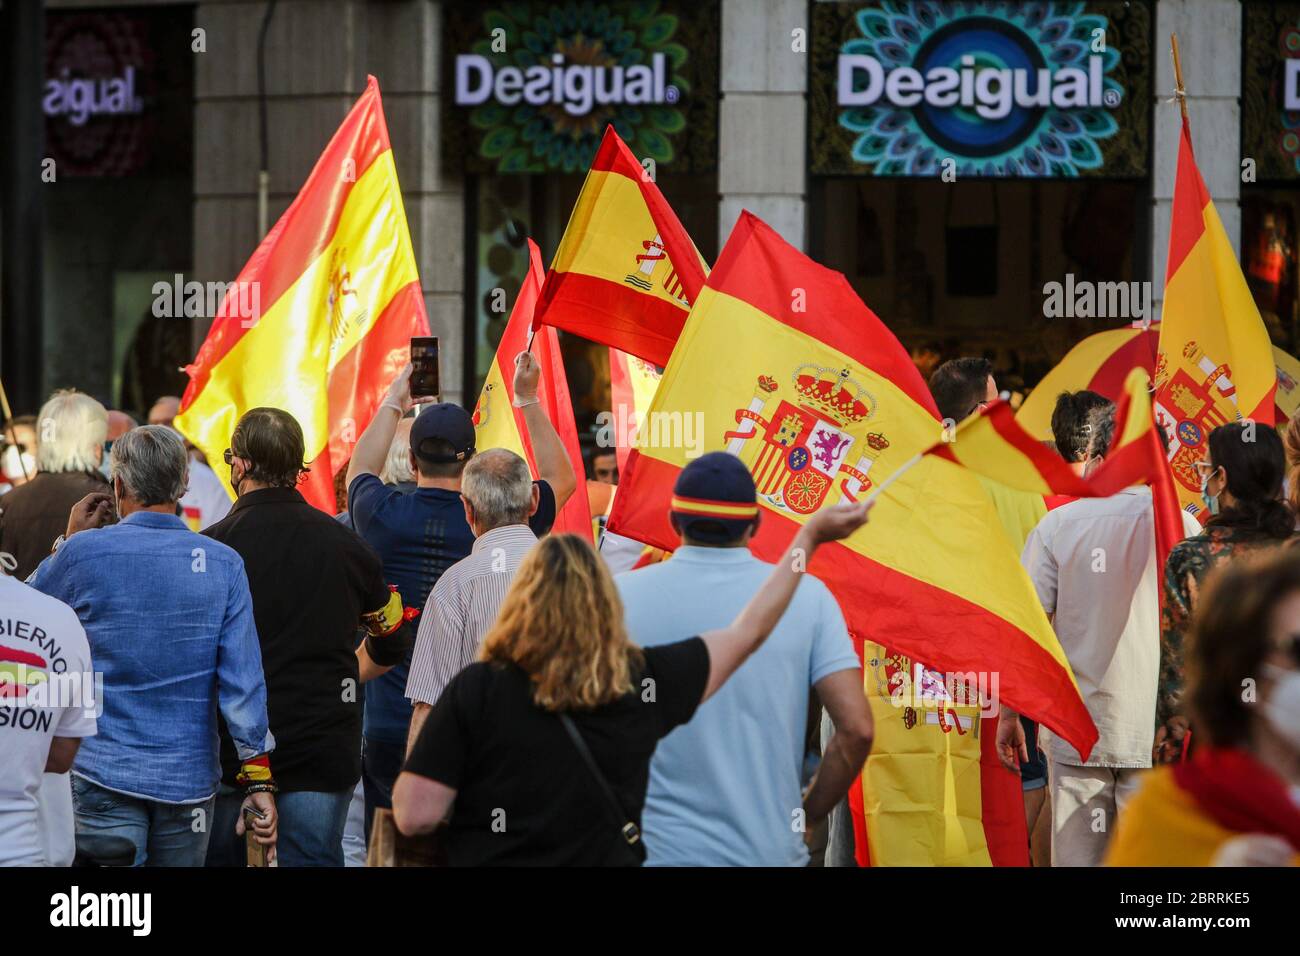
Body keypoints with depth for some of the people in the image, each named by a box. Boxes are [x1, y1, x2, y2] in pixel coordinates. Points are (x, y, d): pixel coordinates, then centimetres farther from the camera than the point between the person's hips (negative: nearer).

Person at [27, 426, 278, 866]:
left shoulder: (84, 552, -8)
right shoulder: (223, 564, -3)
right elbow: (243, 678, -6)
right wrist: (258, 777, -3)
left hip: (104, 774, -2)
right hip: (189, 778, 2)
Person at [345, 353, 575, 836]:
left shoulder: (382, 517, -4)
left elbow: (361, 470, 23)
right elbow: (562, 479, 16)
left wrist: (395, 401, 34)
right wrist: (528, 399, 20)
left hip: (388, 733, 1)